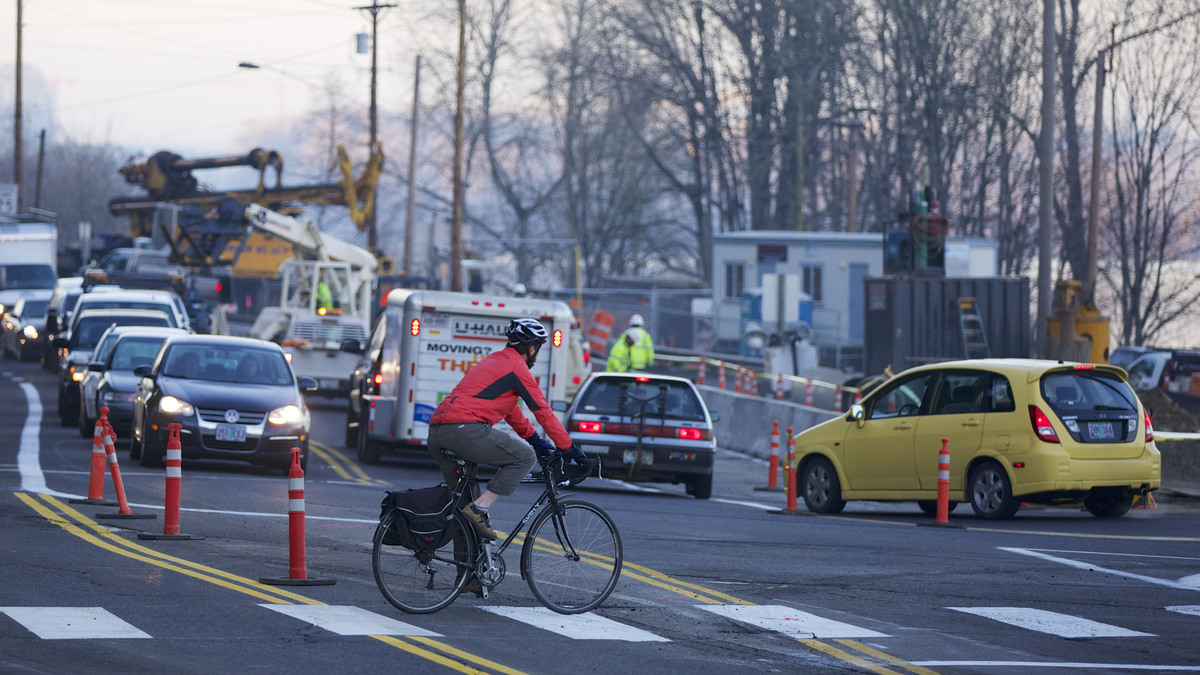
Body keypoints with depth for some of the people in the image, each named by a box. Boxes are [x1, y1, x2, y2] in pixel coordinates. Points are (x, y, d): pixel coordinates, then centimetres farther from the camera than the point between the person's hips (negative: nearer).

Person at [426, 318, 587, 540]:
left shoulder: (493, 361, 31)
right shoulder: (517, 368, 3)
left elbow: (511, 410, 42)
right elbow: (543, 413, 5)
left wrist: (536, 440, 45)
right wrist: (569, 449, 13)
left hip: (435, 434, 9)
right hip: (464, 428, -9)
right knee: (525, 457, 0)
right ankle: (480, 508, -9)